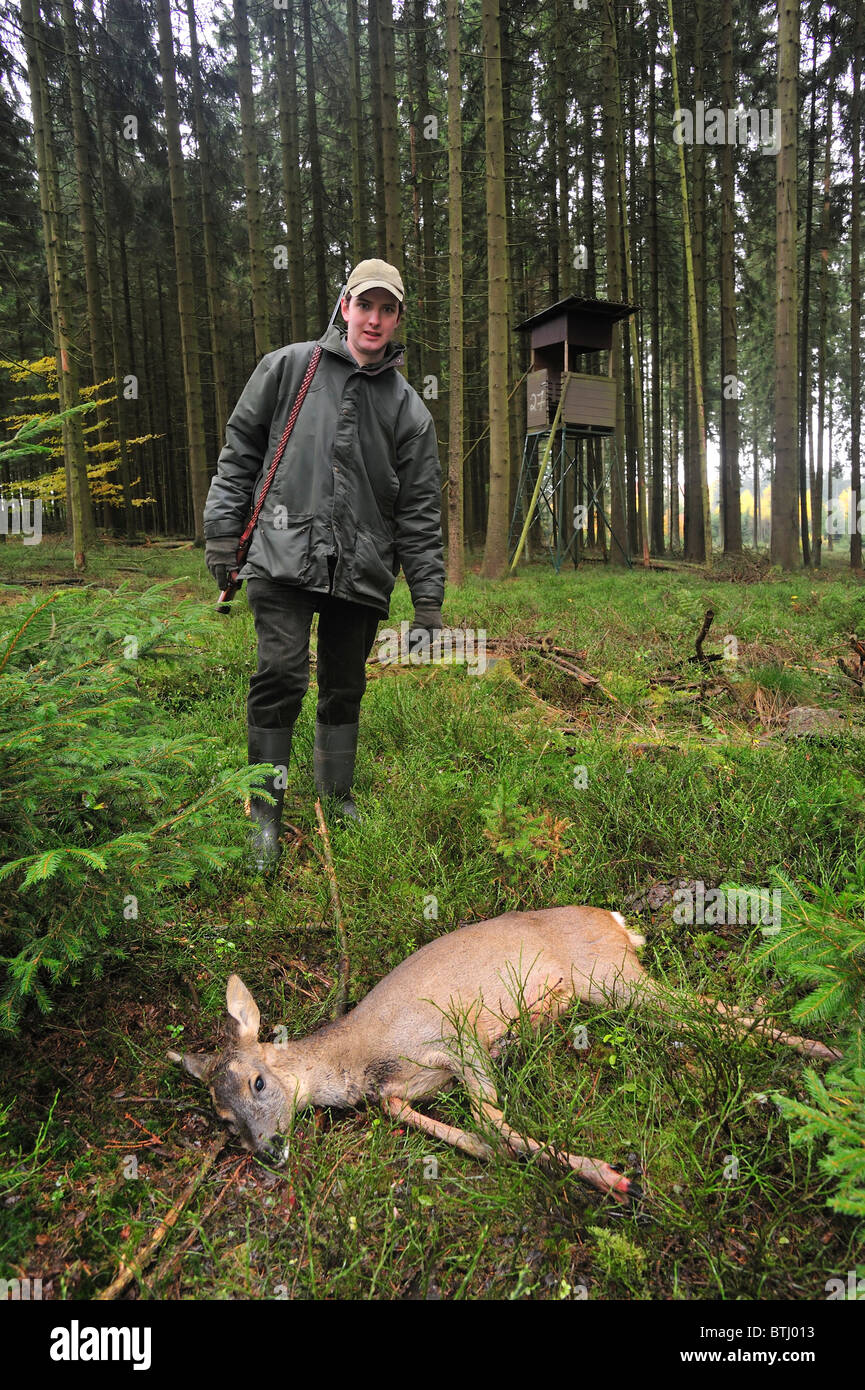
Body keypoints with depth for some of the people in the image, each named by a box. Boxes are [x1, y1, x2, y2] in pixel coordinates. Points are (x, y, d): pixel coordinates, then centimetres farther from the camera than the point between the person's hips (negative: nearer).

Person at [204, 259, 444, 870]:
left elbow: (420, 514, 8)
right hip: (285, 559, -2)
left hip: (363, 572, 2)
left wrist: (428, 602, 4)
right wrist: (223, 532, 3)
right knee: (281, 679, -12)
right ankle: (266, 813, 2)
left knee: (345, 690, 8)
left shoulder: (410, 411, 10)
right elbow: (240, 449, 11)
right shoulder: (288, 367, 8)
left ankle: (338, 796, 26)